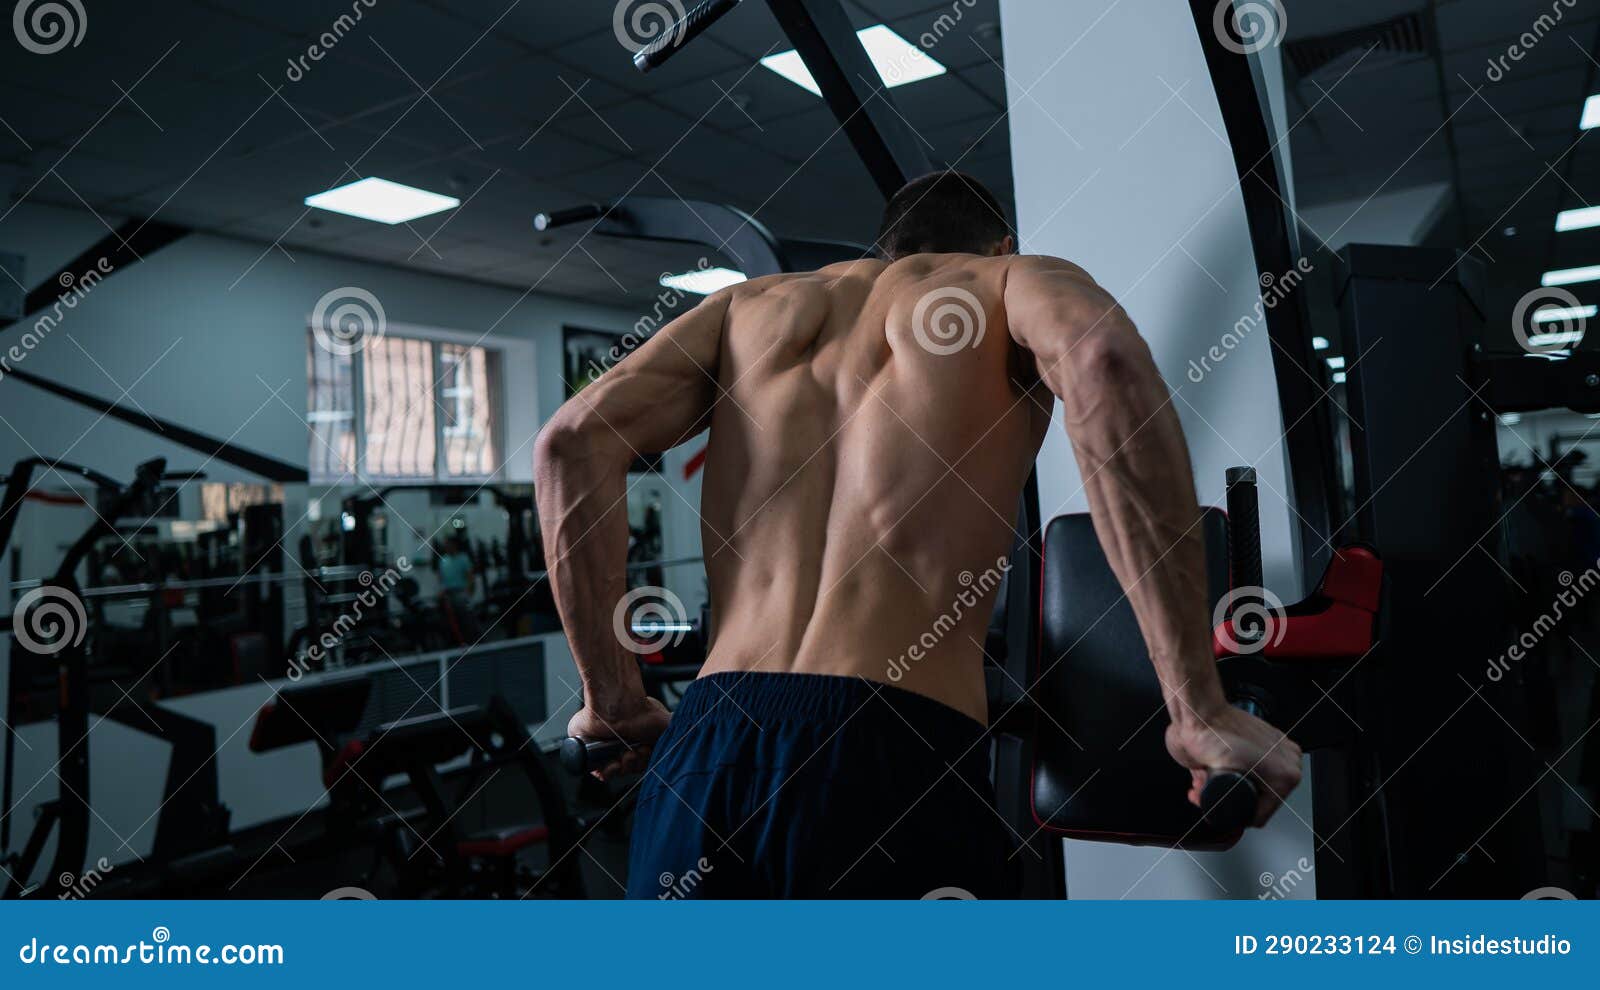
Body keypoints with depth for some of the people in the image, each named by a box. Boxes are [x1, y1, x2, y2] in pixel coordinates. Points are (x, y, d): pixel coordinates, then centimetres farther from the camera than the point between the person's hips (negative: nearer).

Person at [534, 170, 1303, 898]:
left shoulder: (757, 302, 22)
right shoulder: (1019, 280, 12)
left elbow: (573, 438, 9)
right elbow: (1104, 362, -13)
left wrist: (612, 699, 13)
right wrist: (1199, 710, -12)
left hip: (696, 764, 4)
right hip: (892, 765, -4)